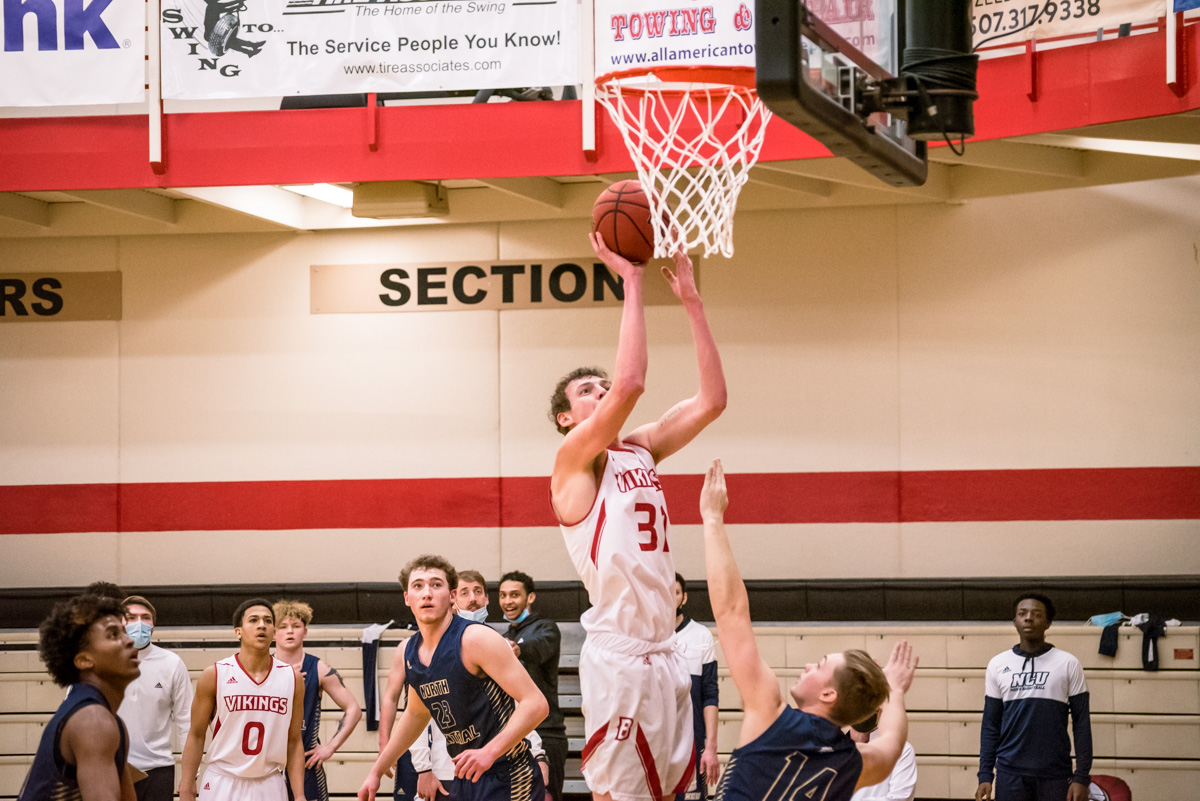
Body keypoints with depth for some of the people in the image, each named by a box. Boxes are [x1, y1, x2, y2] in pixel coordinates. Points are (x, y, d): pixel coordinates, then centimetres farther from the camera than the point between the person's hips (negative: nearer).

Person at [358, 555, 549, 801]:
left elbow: (536, 704, -21)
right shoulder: (410, 653, 7)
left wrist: (490, 752, -32)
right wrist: (377, 770, 27)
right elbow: (415, 714, 27)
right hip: (465, 781, 8)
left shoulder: (477, 639, -16)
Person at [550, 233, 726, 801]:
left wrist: (692, 302, 4)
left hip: (662, 653, 8)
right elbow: (630, 383, -20)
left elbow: (711, 400, 9)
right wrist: (630, 282, -16)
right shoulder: (574, 460, -5)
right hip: (618, 654, -8)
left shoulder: (640, 450, 16)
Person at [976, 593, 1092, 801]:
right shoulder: (998, 665, 7)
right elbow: (990, 726, 9)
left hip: (1055, 775, -1)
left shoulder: (1068, 664, 2)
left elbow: (1082, 724, 1)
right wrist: (985, 776, 1)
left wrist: (1082, 777, -7)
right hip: (1010, 773, 1)